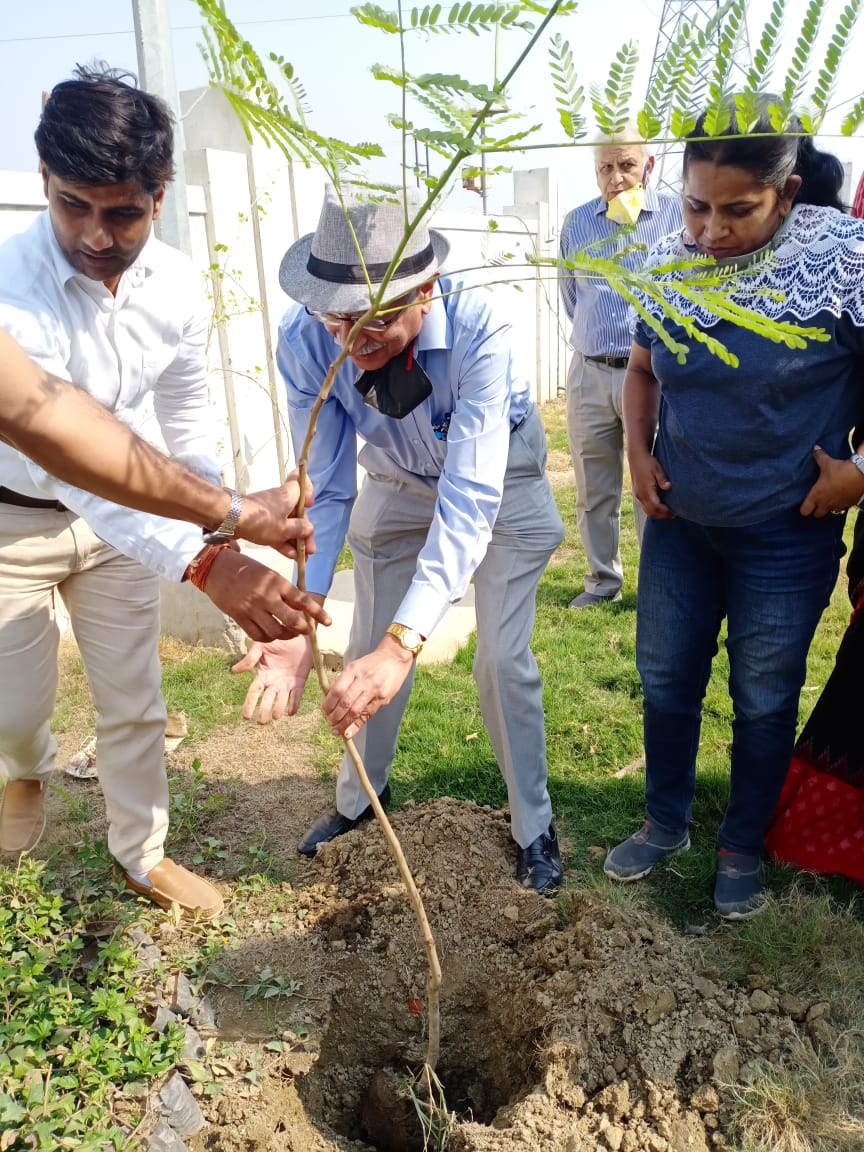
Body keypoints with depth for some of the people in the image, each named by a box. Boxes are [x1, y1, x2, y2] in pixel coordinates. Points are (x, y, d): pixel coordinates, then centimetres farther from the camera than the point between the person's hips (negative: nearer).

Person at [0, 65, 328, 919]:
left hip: (119, 517, 4)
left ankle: (141, 855, 33)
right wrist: (204, 566, -55)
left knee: (134, 703, 10)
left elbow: (186, 414, 1)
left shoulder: (175, 285, -14)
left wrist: (223, 522, -2)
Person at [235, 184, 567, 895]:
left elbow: (470, 497, -45)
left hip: (500, 478, -3)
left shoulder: (478, 328, -39)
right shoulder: (305, 341, -29)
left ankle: (534, 825, 21)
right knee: (368, 649, 8)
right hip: (397, 480, 3)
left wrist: (403, 643, -55)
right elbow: (326, 490, -22)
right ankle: (361, 795, 36)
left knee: (503, 658, -4)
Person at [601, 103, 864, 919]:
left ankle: (742, 849, 35)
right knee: (665, 683, 15)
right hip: (679, 523, 4)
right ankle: (664, 823, 38)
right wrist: (638, 452, -2)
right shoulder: (670, 261, -4)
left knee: (763, 702, 12)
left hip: (784, 538, -4)